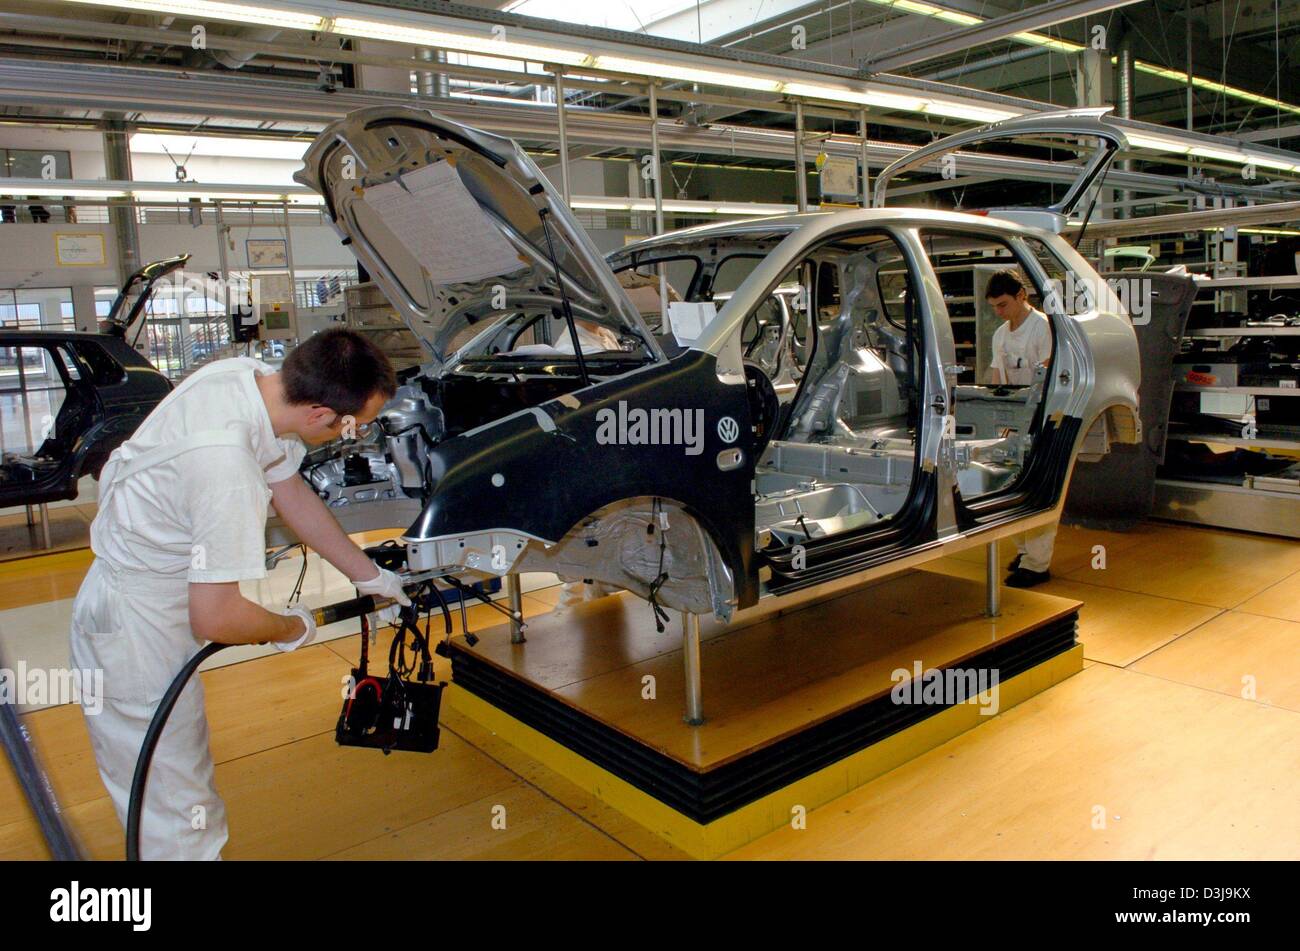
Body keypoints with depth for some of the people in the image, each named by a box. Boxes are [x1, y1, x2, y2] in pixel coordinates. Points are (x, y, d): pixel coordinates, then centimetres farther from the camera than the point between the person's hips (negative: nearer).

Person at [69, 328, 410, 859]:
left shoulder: (251, 375, -9)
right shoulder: (228, 468, -35)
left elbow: (291, 491, 5)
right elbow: (215, 619, -29)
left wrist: (370, 577, 11)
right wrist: (291, 629, -8)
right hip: (136, 635, -9)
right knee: (177, 820, 7)